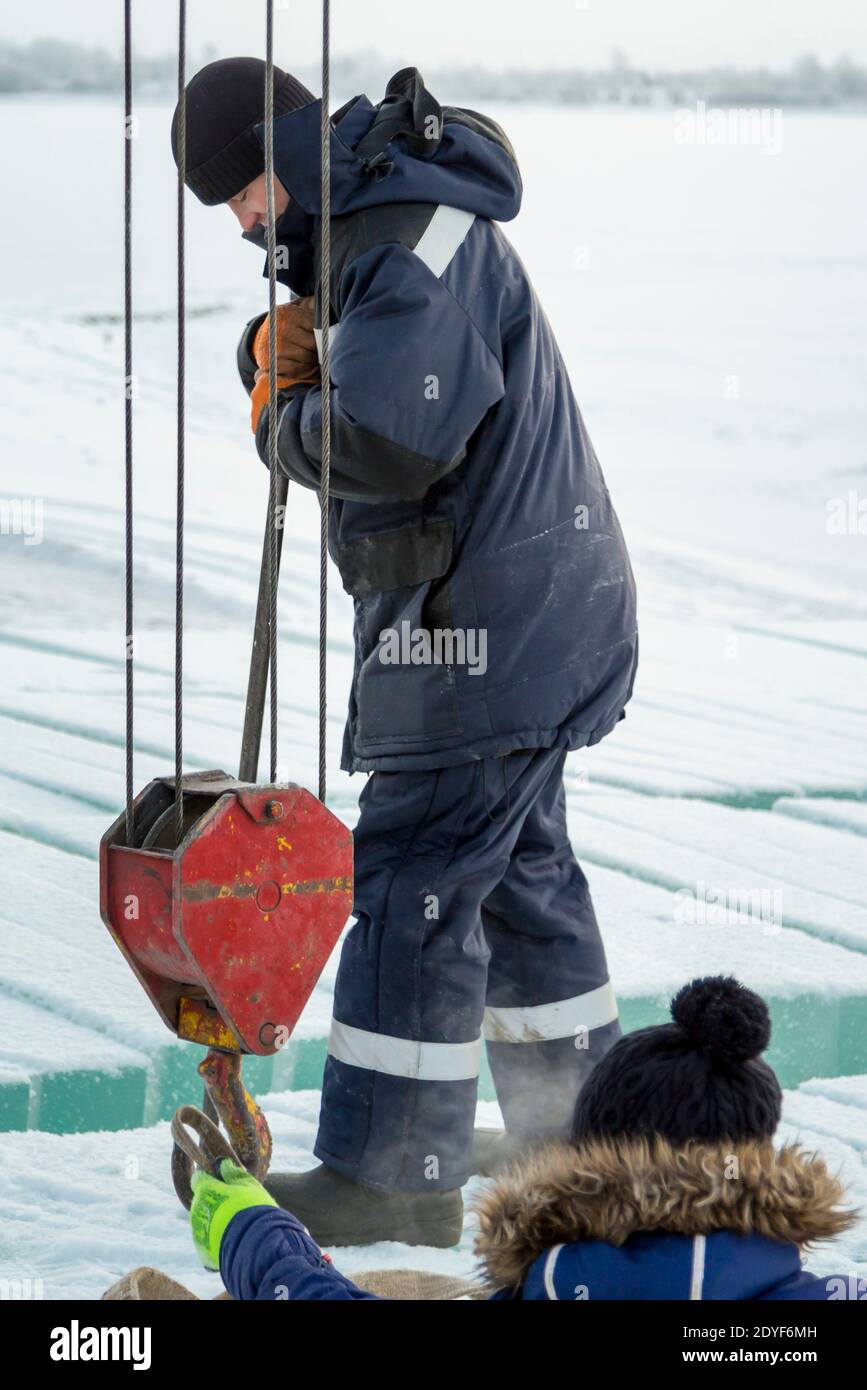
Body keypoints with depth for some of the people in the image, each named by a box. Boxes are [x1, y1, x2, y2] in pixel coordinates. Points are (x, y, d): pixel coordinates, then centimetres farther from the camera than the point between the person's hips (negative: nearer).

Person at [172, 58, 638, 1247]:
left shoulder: (420, 240, -20)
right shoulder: (374, 226, 14)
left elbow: (388, 444, -31)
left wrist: (285, 418, -11)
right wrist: (284, 352, -5)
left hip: (487, 621, -11)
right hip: (521, 612, 11)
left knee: (414, 881, -9)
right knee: (517, 861, 20)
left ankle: (391, 1177, -5)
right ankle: (575, 1123, 31)